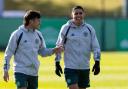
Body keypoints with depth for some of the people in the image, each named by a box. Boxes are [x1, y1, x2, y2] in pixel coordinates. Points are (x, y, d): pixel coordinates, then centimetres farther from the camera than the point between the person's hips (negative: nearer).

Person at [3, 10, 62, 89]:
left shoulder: (38, 34, 8)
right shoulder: (17, 34, -8)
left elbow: (42, 51, 17)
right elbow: (8, 53, -4)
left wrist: (53, 50, -2)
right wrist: (6, 70, -7)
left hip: (34, 72, 6)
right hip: (21, 71, -6)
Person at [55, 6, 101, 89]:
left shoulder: (89, 29, 4)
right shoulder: (66, 28, -2)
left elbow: (95, 46, 6)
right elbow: (59, 47, 4)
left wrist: (97, 62, -4)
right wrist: (57, 63, 0)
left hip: (85, 67, 3)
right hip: (70, 66, -3)